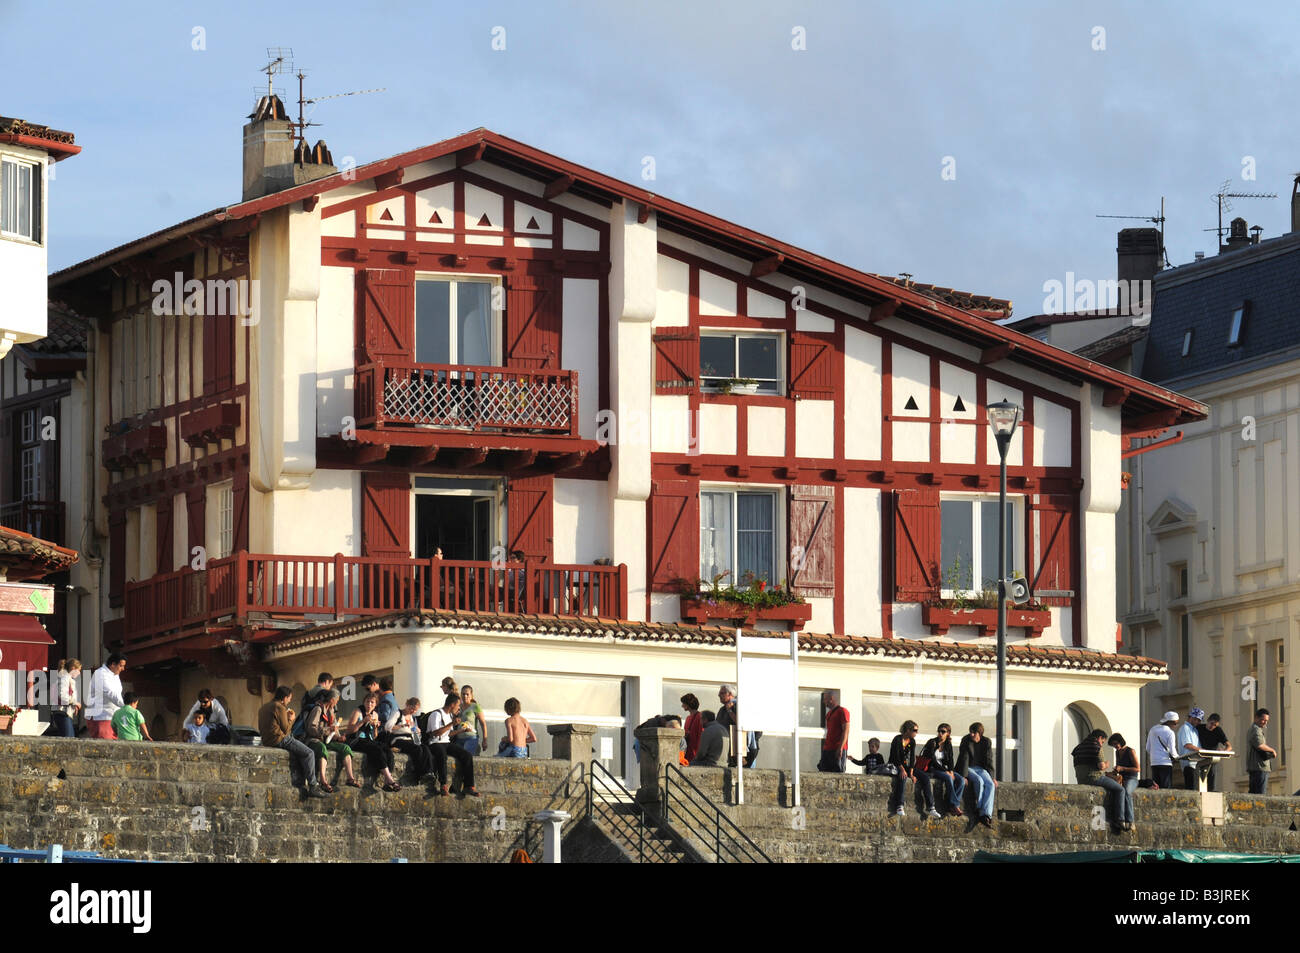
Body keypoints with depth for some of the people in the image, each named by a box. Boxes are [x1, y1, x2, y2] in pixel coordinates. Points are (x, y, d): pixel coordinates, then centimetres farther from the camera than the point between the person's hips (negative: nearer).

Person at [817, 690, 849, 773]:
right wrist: (825, 746, 18)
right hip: (827, 749, 8)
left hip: (838, 749, -8)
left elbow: (845, 731, -12)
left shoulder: (842, 711, -5)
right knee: (823, 771, 0)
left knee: (838, 772, -11)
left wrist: (840, 748, -20)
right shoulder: (829, 713, 21)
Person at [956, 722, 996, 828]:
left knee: (990, 784, -26)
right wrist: (964, 776, -22)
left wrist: (992, 777, 2)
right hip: (968, 768, -3)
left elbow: (988, 760, 6)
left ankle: (986, 814, -36)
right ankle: (979, 806, -25)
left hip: (980, 769, 3)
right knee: (979, 781, -34)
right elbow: (964, 759, -15)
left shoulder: (986, 742, 1)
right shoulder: (966, 741, -9)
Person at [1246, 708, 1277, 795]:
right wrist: (1272, 750, -10)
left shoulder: (1251, 729, 23)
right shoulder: (1256, 729, -10)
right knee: (1261, 793, -14)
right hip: (1259, 766, -10)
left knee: (1253, 792, 10)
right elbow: (1259, 745, -24)